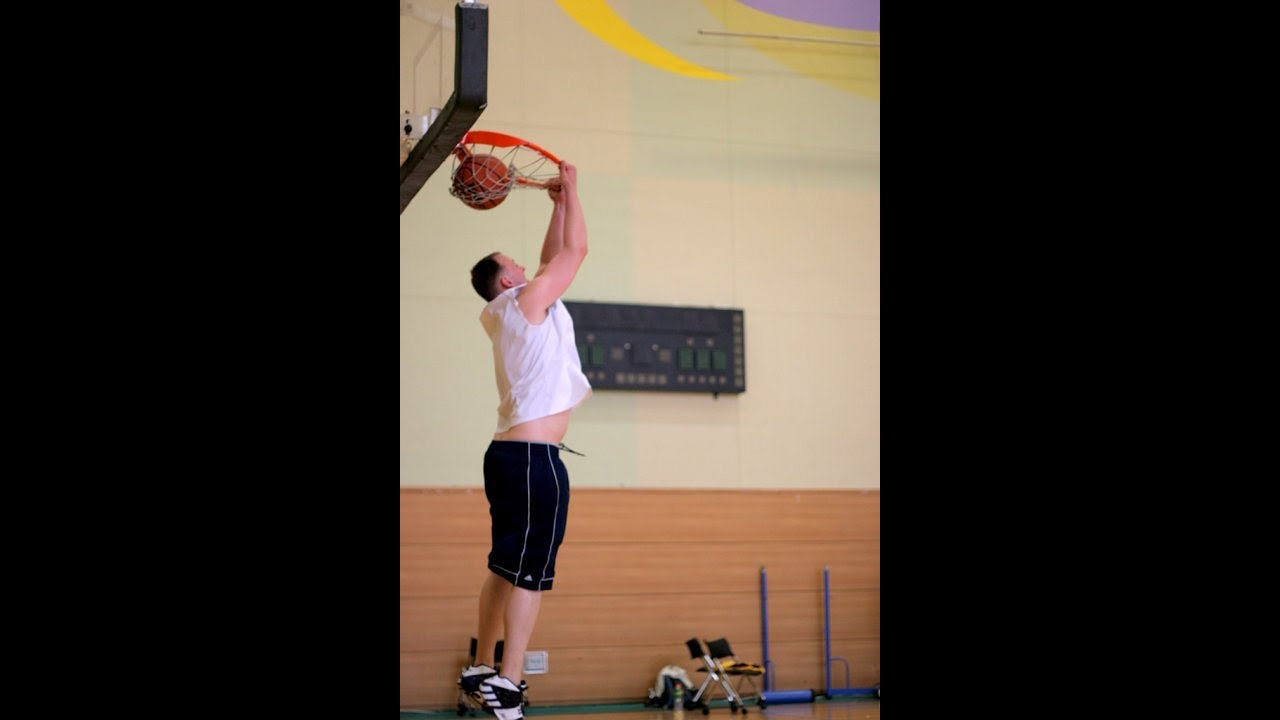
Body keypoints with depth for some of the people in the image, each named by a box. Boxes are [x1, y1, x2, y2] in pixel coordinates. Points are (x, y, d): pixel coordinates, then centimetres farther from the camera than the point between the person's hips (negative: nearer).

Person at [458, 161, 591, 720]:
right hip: (533, 457, -10)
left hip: (510, 453, 10)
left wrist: (557, 206, 28)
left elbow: (554, 257, 30)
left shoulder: (514, 310, 18)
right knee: (529, 574, -10)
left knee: (505, 568, 15)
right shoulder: (526, 302, -6)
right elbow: (575, 250, -3)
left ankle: (482, 669, 22)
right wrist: (570, 190, 8)